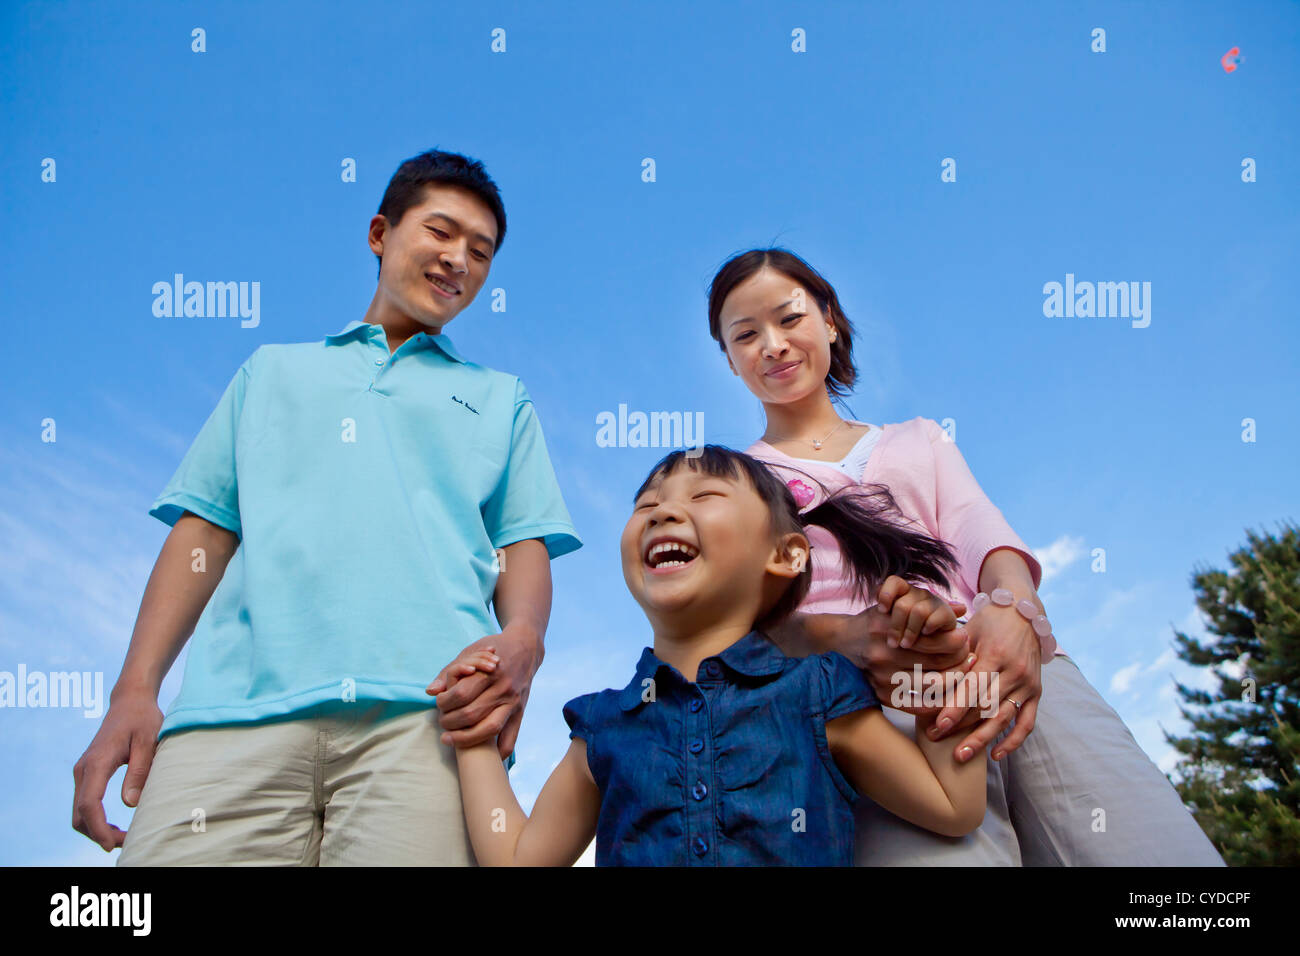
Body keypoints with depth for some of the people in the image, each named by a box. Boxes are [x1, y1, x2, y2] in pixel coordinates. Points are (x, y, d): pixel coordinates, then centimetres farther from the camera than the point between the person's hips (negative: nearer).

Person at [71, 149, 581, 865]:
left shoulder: (502, 399, 28)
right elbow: (204, 530, 20)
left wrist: (522, 639, -9)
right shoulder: (273, 371, 30)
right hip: (238, 703, 1)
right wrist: (134, 691, 7)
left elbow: (527, 545, 15)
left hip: (426, 710, 0)